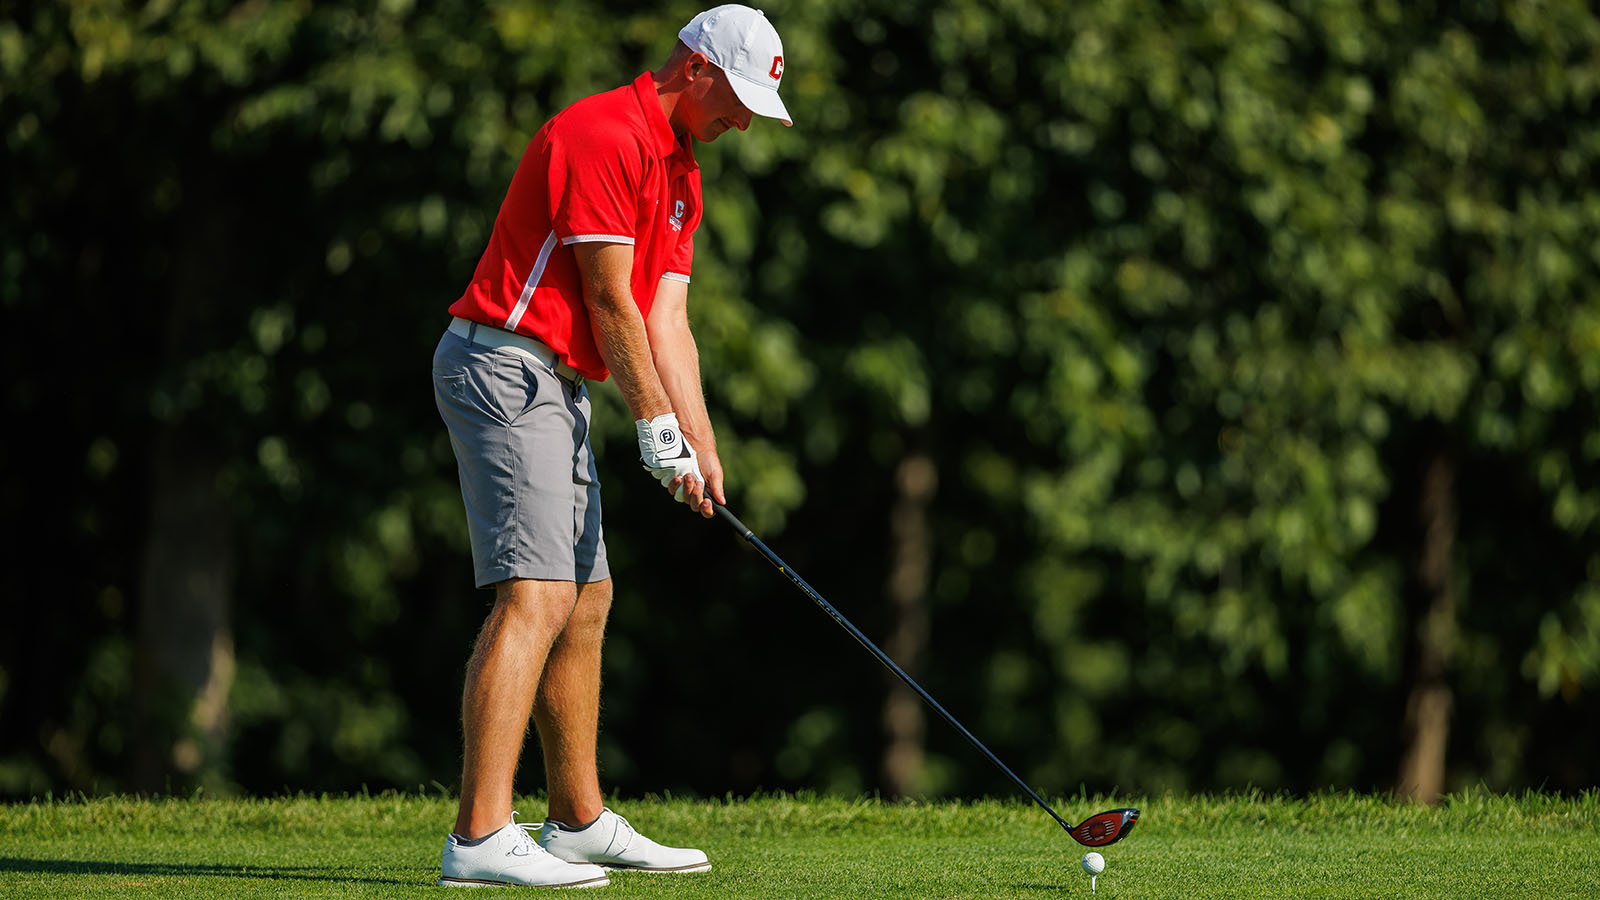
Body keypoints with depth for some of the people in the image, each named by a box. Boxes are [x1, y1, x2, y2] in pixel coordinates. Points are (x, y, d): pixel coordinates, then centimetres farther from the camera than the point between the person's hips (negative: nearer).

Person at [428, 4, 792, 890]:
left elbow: (666, 320, 12)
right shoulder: (602, 136, -15)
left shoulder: (680, 174, 17)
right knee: (534, 596, -19)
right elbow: (609, 300, -16)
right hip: (505, 366, -11)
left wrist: (700, 443, 0)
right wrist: (659, 428, -11)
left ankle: (579, 822, 25)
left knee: (585, 599, 15)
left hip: (556, 385, 11)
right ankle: (480, 836, -26)